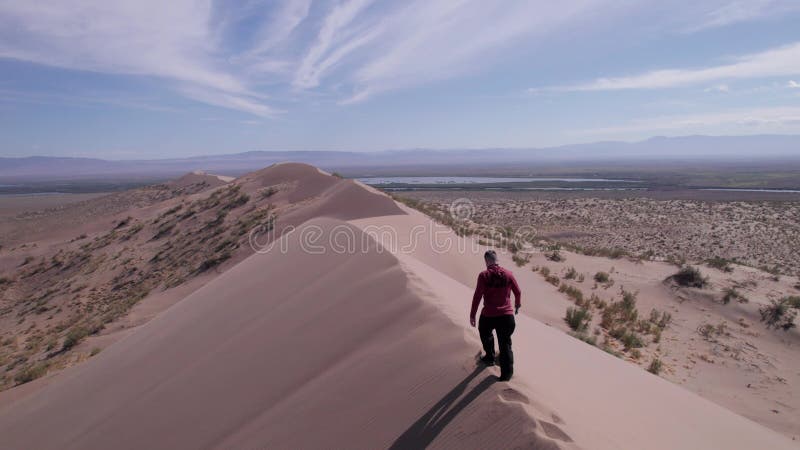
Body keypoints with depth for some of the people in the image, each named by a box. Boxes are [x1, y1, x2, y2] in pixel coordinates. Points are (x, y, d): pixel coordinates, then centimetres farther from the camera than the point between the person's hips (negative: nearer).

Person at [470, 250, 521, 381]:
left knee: (485, 334, 28)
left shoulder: (483, 275, -10)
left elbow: (477, 296, -11)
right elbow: (518, 292, 9)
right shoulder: (508, 274, -1)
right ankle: (506, 373, 4)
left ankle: (490, 357, 40)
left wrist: (472, 315, -3)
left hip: (488, 315, -2)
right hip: (507, 315, 2)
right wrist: (517, 305, 28)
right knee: (505, 343, 7)